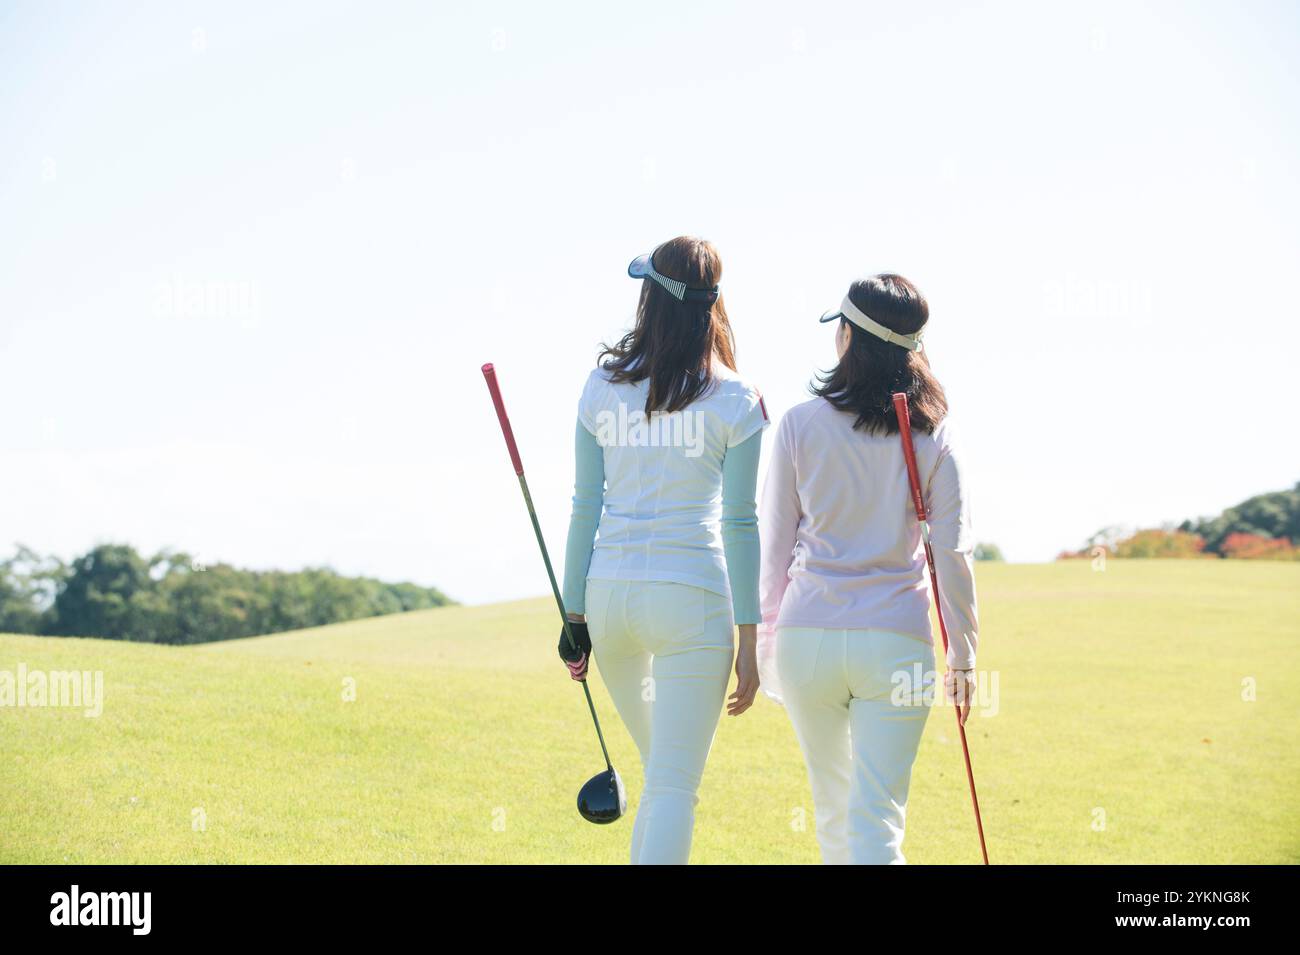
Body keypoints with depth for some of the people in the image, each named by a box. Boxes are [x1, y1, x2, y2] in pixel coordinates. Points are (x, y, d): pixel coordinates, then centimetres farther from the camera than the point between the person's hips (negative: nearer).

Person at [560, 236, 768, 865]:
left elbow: (586, 507, 7)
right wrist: (748, 642, 0)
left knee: (662, 774, 23)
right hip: (692, 595, -4)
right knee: (675, 788, -2)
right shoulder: (735, 403, -2)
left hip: (608, 593, 4)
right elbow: (740, 526, -3)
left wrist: (574, 615, 12)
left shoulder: (602, 386, 6)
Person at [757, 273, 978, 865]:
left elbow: (774, 545, 4)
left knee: (833, 803, 18)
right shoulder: (932, 433, 1)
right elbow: (952, 553, -1)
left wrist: (769, 635, 14)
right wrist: (963, 658, 6)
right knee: (877, 817, -4)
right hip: (897, 639, -1)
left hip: (807, 637, 1)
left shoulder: (800, 424, 0)